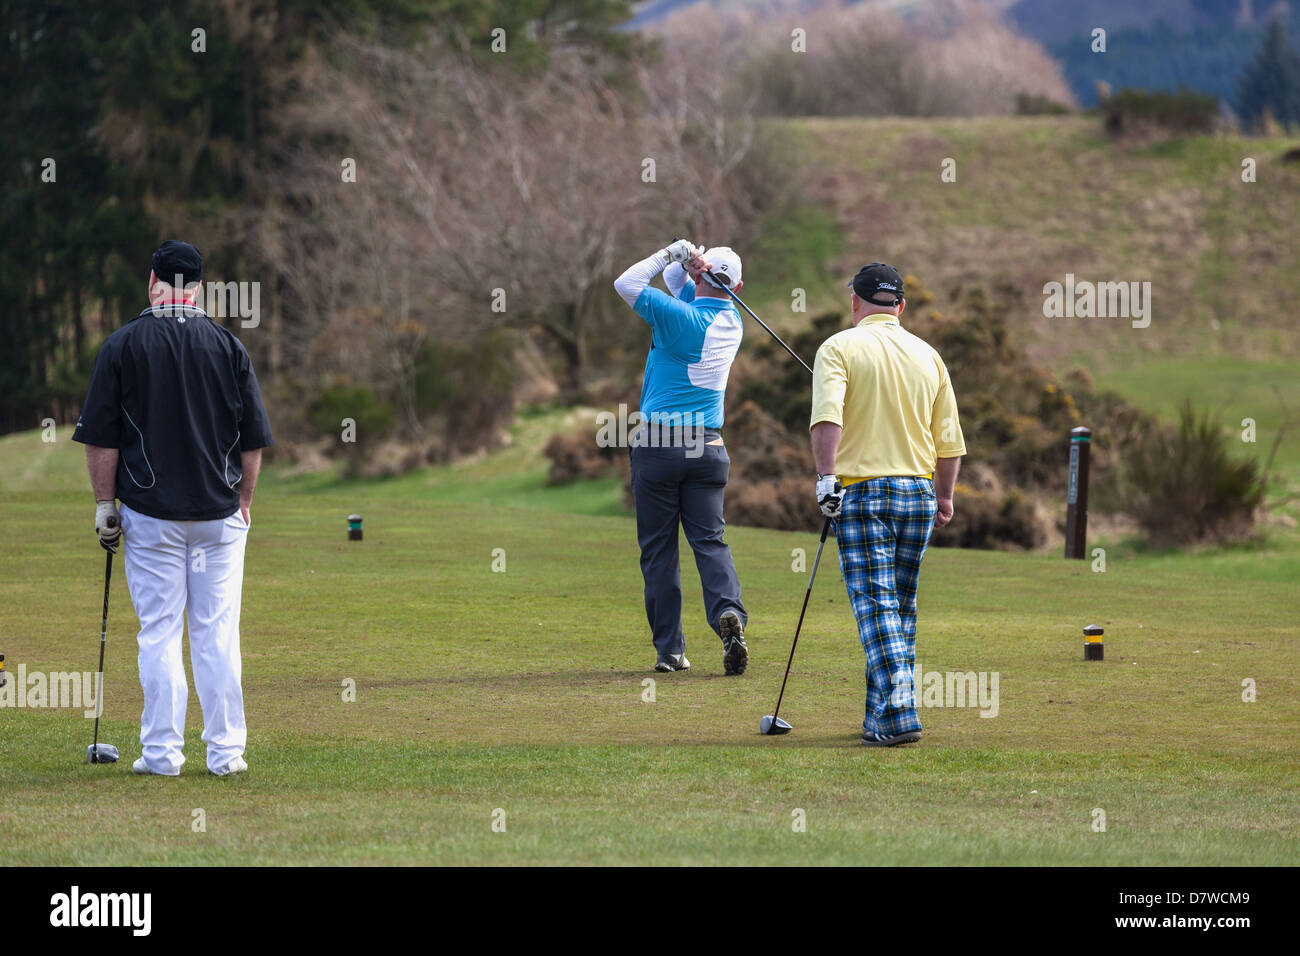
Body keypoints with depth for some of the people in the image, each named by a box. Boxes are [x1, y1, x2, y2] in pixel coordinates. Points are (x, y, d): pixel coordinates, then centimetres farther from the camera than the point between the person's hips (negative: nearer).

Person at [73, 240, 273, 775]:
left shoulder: (122, 346, -4)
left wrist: (104, 504, 3)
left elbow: (100, 439, -4)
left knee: (158, 635, 3)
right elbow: (254, 439, 6)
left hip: (151, 515, -2)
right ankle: (226, 751, 5)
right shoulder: (229, 347, 2)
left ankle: (162, 752, 3)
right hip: (219, 514, 2)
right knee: (218, 635, 5)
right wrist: (244, 501, 16)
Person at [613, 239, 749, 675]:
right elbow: (677, 281, 17)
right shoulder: (729, 320, 7)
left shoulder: (681, 317, -13)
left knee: (658, 549, 2)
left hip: (657, 444, -4)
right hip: (707, 446, 4)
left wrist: (669, 255, -2)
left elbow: (626, 283, -8)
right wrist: (683, 261, -4)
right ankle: (728, 611, -25)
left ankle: (669, 648, 0)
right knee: (710, 540, 2)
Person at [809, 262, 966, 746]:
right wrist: (944, 496, 24)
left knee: (876, 604, -8)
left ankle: (899, 714, -21)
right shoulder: (927, 356, 11)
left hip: (862, 491, -4)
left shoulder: (839, 348, -3)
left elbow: (827, 416, -20)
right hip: (918, 489, 5)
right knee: (903, 606, 15)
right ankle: (883, 713, 19)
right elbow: (949, 438, 13)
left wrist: (826, 476, -21)